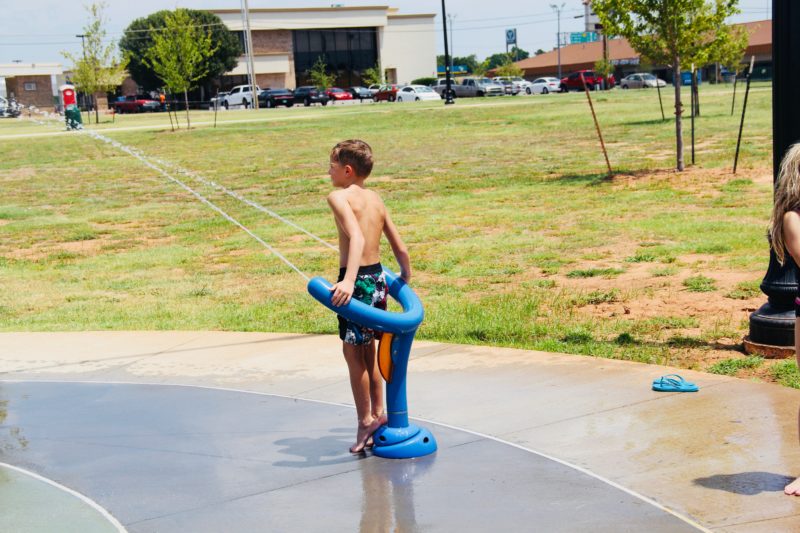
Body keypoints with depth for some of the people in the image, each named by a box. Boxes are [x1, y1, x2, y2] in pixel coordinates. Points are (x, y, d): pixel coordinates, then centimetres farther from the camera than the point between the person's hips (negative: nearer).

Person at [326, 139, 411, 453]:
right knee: (367, 351, 20)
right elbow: (400, 249, 14)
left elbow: (357, 238, -25)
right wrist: (405, 277, 31)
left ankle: (365, 422, 10)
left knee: (352, 352, 4)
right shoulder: (376, 199, 12)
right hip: (378, 277, 7)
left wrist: (349, 280, -35)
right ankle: (378, 414, 27)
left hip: (357, 281, -7)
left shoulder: (340, 197, -10)